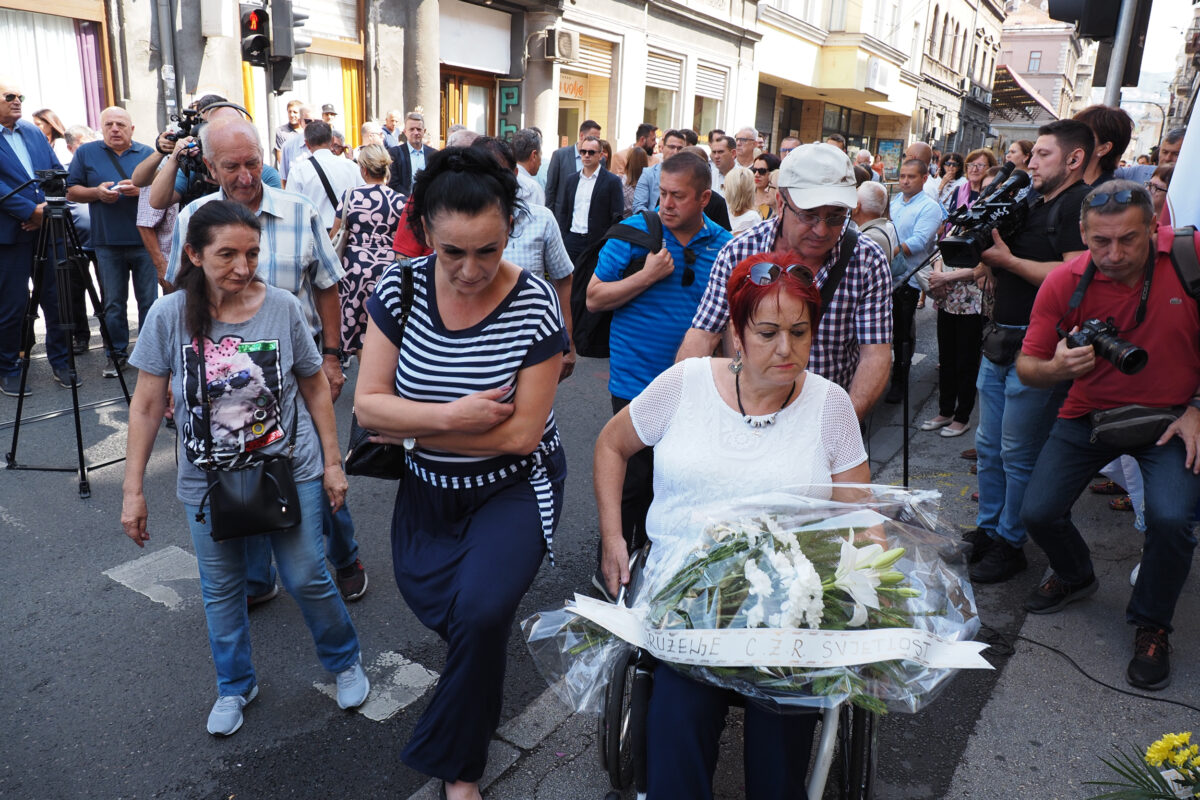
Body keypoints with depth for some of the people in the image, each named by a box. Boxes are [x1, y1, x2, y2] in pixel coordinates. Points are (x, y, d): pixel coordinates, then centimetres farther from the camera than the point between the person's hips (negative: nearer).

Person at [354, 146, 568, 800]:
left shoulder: (534, 304, -19)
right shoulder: (401, 289, -10)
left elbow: (521, 432, -19)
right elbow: (367, 405, -11)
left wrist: (410, 426, -15)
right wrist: (453, 416, -25)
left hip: (513, 485, -3)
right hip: (428, 488, 4)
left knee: (480, 611, -20)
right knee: (436, 608, 1)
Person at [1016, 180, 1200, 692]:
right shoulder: (1064, 284, -14)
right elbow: (1026, 368, -9)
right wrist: (1056, 367, -32)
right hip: (1090, 415, 2)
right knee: (1038, 513, -7)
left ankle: (1150, 625, 6)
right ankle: (1075, 576, 31)